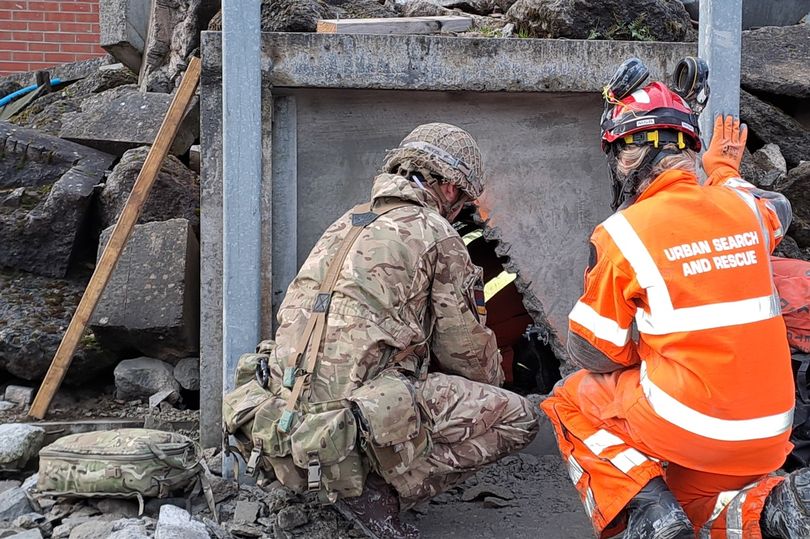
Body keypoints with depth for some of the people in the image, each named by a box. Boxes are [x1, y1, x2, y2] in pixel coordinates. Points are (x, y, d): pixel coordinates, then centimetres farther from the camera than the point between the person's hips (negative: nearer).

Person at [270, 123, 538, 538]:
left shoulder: (348, 224, 22)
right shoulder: (436, 235, 0)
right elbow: (466, 349, 6)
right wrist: (492, 384, 30)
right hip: (363, 407, -8)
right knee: (517, 418, 3)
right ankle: (385, 491, -7)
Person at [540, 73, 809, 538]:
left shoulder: (621, 234, -11)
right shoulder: (745, 207, 3)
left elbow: (594, 353, -3)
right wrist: (725, 170, 47)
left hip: (685, 425, -5)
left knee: (571, 401, 19)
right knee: (691, 499, 29)